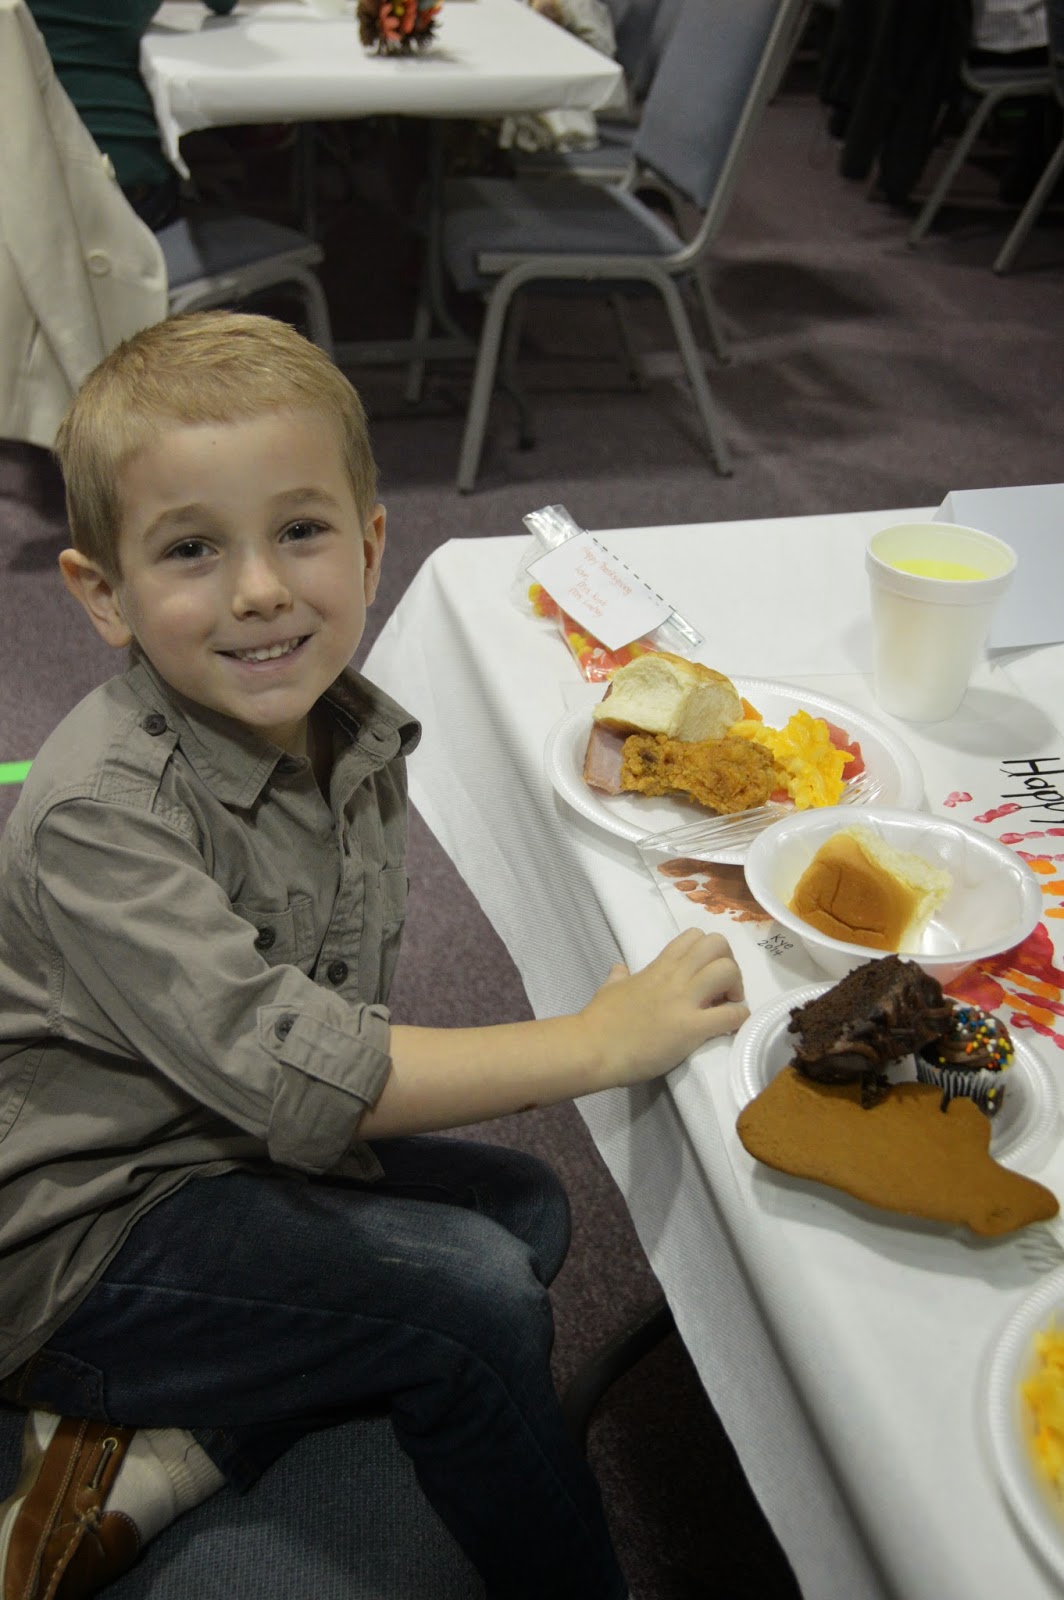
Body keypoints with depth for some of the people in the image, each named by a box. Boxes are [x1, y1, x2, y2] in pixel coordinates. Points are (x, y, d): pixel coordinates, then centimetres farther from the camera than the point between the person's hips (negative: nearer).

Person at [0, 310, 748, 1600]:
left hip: (230, 1152, 8)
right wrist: (597, 1042, -31)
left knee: (524, 1211, 8)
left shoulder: (356, 731, -5)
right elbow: (281, 1072, -33)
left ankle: (157, 1461, 1)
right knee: (477, 1297, -19)